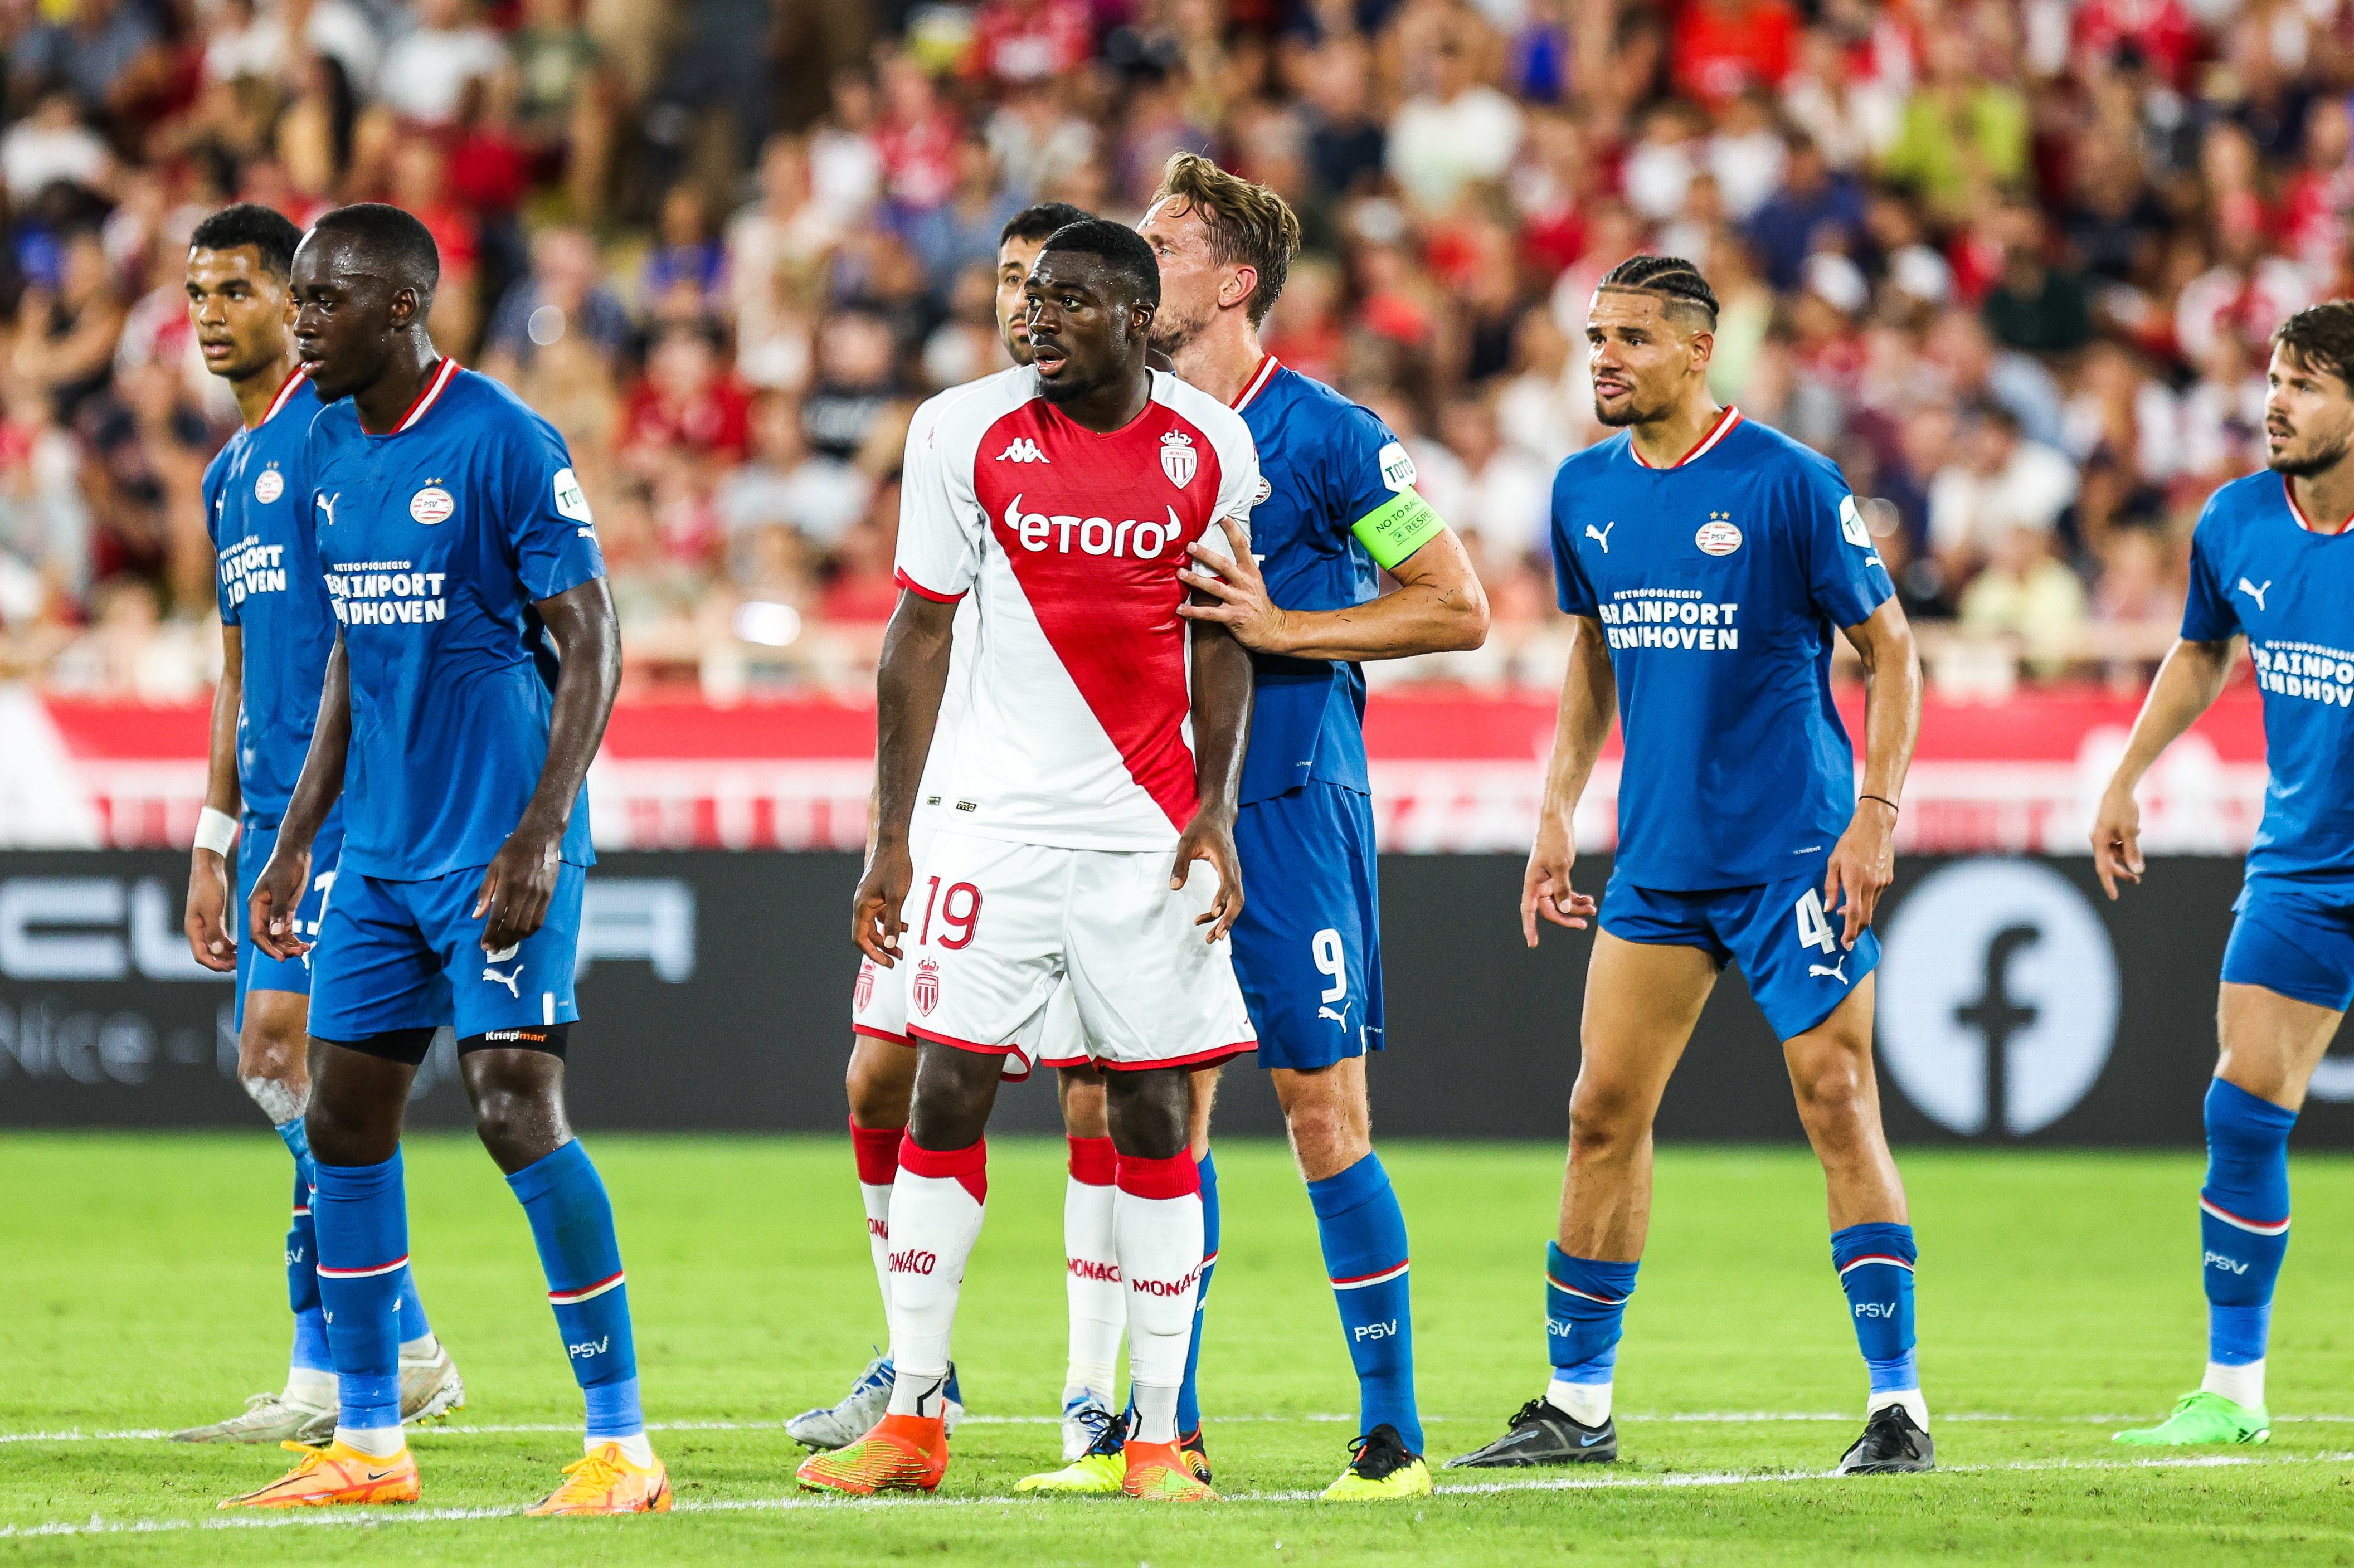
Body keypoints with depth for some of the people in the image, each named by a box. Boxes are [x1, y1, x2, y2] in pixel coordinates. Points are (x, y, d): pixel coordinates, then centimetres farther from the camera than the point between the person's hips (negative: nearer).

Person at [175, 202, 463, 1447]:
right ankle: (402, 1353, 10)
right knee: (294, 1072, 6)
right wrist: (213, 846, 22)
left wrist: (319, 821, -20)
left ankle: (335, 1366, -10)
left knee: (281, 1048, -14)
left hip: (344, 800, -9)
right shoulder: (231, 472, 20)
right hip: (278, 807, 9)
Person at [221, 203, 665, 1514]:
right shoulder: (330, 452, 11)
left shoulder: (503, 444, -13)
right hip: (378, 851, 8)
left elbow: (592, 645, -13)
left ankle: (622, 1442, -7)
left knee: (520, 1111, -13)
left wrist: (539, 837, -21)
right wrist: (295, 842, 18)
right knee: (345, 1116, 7)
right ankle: (369, 1445, 16)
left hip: (497, 848, -8)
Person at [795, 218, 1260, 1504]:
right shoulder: (972, 434, -2)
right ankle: (913, 1419, 5)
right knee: (945, 1096, -3)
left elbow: (1220, 639, 8)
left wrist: (1216, 813, -2)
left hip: (1152, 836, 0)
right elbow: (920, 636, 2)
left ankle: (1157, 1433, 6)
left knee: (1152, 1115, 1)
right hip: (998, 821, 0)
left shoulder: (1211, 447, 0)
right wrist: (889, 839, 0)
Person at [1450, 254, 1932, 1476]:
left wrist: (1876, 814, -14)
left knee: (1838, 1103, -9)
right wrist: (1557, 814, 15)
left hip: (1795, 857, -6)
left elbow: (1890, 653, -5)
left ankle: (1898, 1406, -6)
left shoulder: (1789, 484, -10)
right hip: (1655, 860, 6)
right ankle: (1576, 1405, 14)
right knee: (1603, 1112, 5)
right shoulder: (1585, 493, 7)